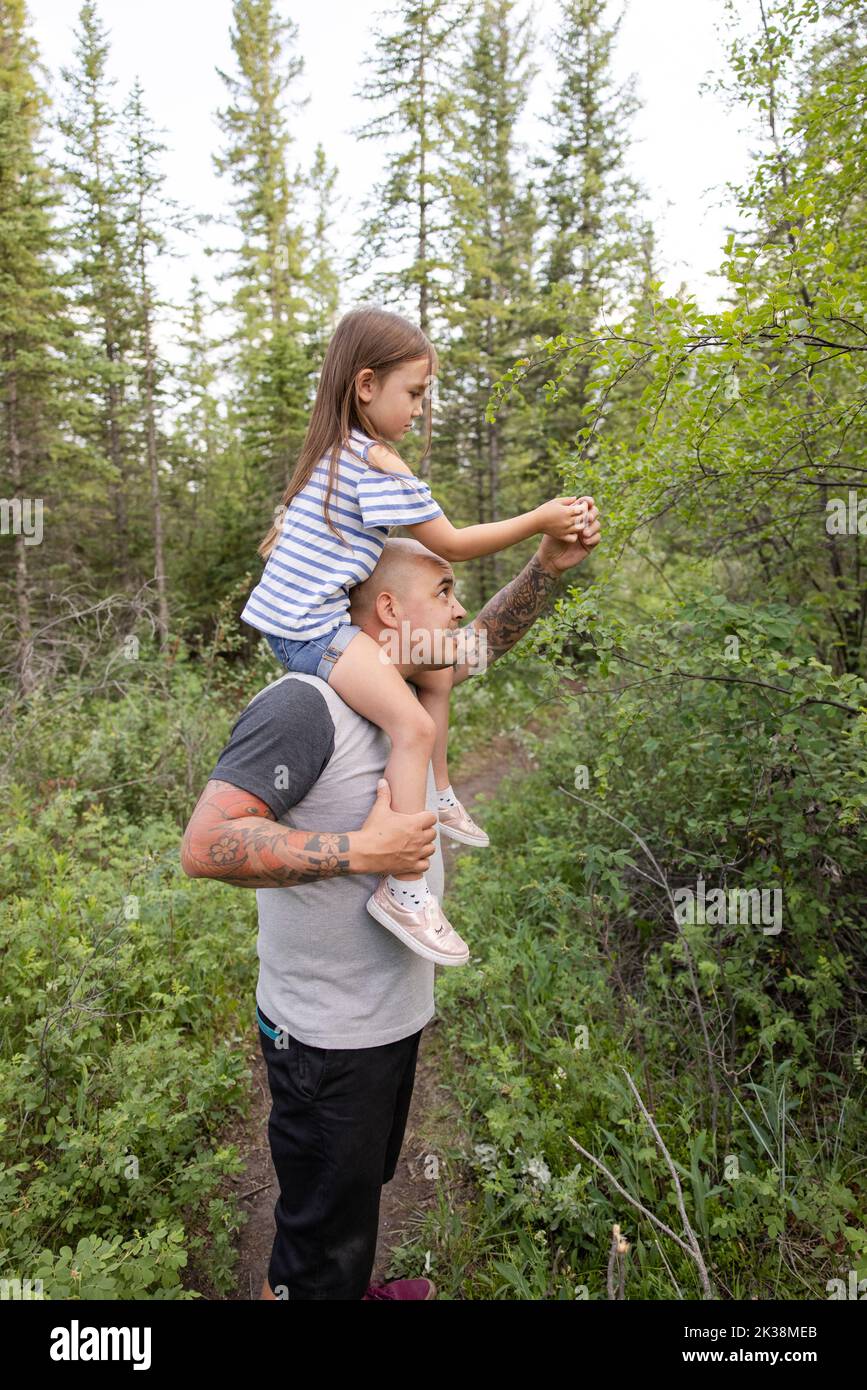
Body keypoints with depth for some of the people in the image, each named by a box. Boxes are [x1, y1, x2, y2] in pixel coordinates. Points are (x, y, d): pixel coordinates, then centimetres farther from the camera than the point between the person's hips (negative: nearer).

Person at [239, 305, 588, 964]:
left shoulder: (334, 452, 16)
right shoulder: (377, 462, -15)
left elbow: (287, 524, 28)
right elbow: (452, 544, -12)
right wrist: (539, 521, -7)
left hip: (308, 617, 11)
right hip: (312, 629, -11)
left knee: (436, 669, 18)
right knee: (413, 725, -23)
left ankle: (439, 797, 29)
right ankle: (405, 888, -22)